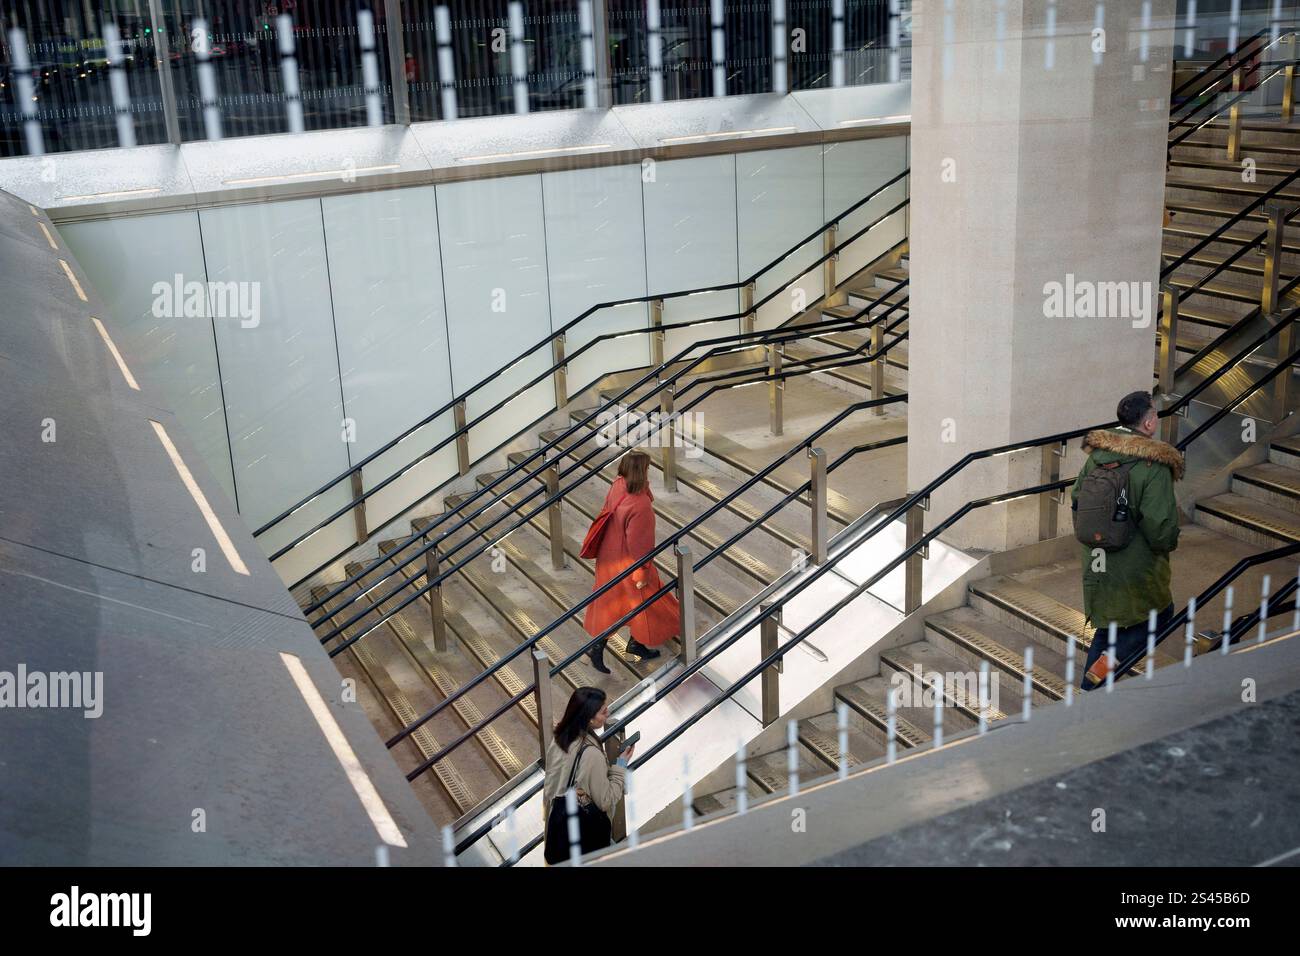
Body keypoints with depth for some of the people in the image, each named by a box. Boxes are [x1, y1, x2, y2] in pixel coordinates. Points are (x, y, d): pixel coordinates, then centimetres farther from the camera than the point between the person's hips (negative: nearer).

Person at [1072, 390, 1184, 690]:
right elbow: (1161, 526, -20)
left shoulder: (1095, 457, -1)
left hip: (1096, 564, 6)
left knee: (1105, 627, 19)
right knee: (1160, 615, 18)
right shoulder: (1154, 466, -19)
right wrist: (1167, 543, 2)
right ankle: (1109, 660, -2)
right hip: (1137, 568, -6)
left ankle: (1088, 691, 19)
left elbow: (1076, 500, 7)